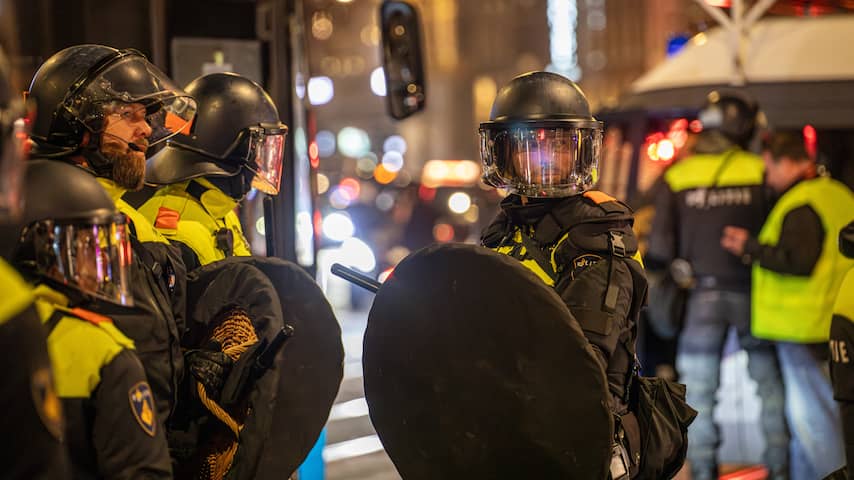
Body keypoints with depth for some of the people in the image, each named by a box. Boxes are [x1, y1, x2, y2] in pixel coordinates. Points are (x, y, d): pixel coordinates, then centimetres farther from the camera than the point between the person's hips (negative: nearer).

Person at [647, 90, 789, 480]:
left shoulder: (677, 177, -1)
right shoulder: (760, 171, -3)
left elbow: (660, 247, -3)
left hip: (703, 295, 0)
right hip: (752, 294, 0)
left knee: (699, 390, 7)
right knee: (770, 382, 11)